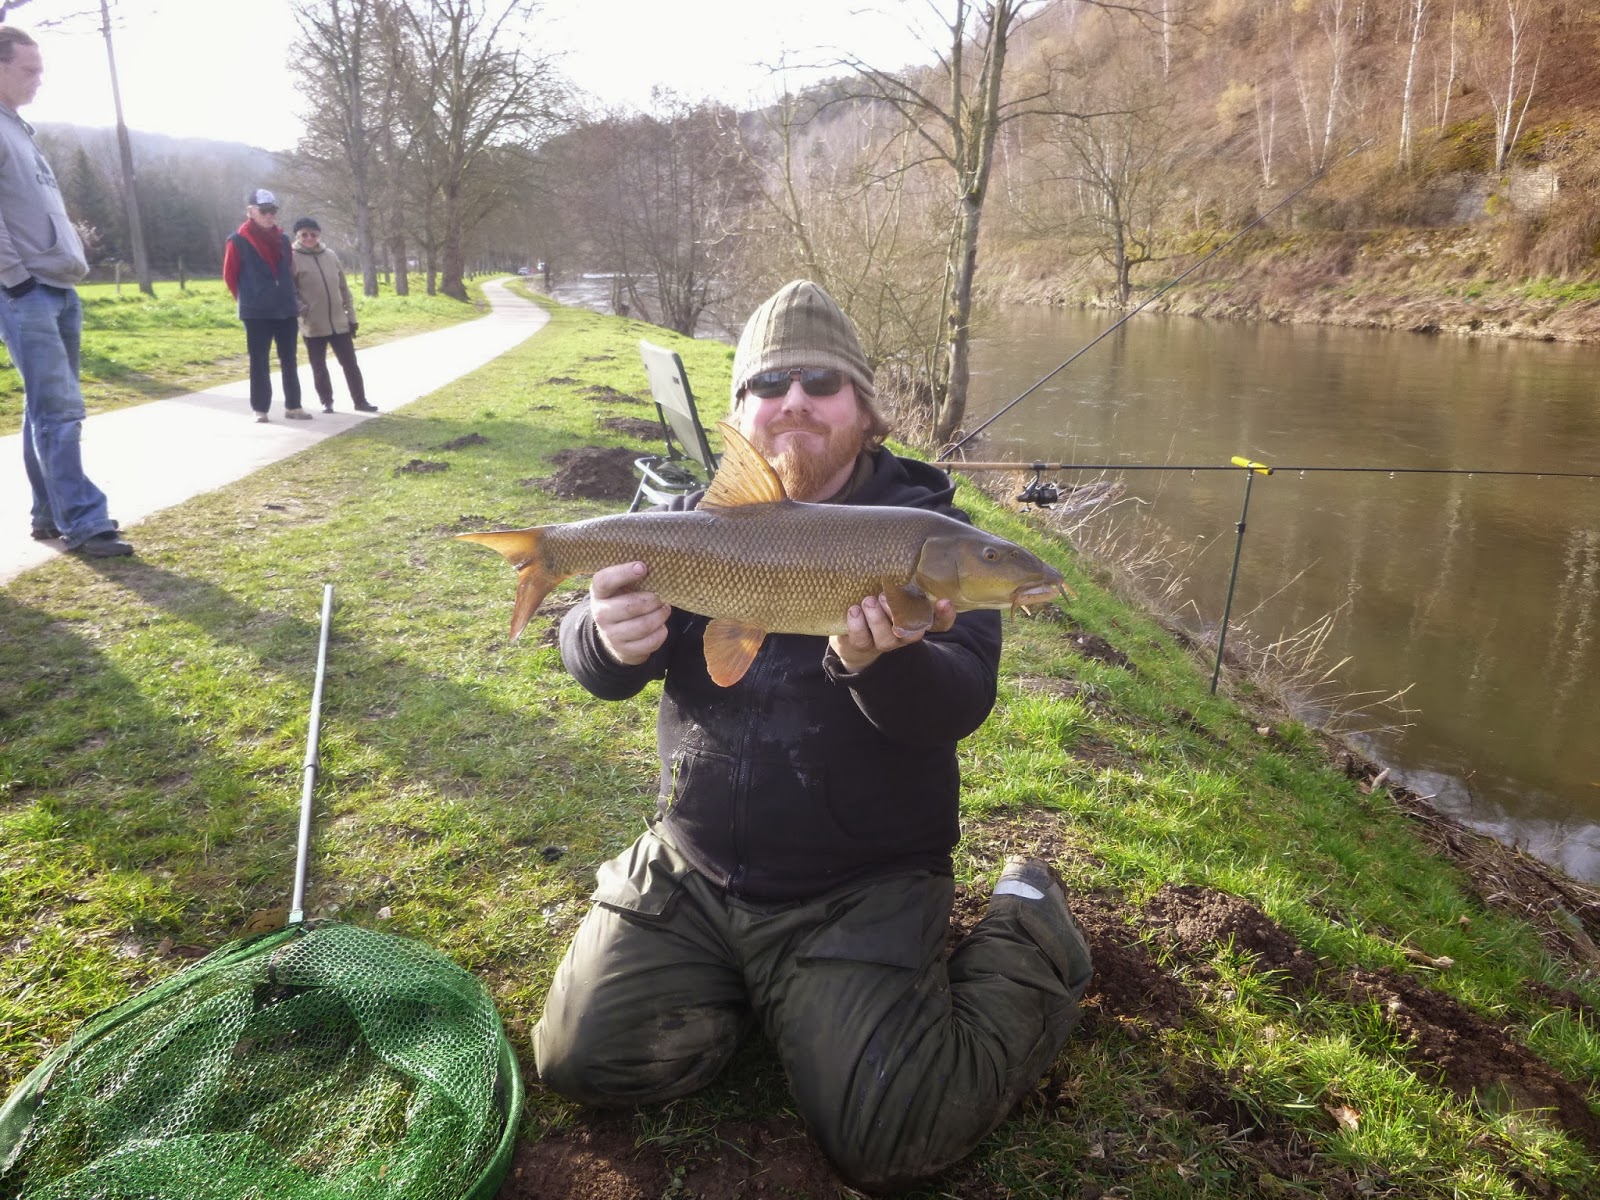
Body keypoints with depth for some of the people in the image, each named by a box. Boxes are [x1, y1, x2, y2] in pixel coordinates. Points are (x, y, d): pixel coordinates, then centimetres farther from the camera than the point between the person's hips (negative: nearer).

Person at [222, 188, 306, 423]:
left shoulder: (282, 240, 8)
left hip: (286, 311, 4)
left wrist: (289, 297, 14)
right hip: (257, 314, -4)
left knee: (289, 361, 8)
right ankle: (260, 409, 8)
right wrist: (249, 300, 6)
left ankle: (292, 406, 16)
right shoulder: (238, 241, -6)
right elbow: (230, 276, 0)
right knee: (260, 363, 1)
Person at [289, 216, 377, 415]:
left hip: (339, 322, 3)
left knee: (350, 364, 5)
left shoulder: (331, 256, 8)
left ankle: (360, 401, 13)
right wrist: (300, 310, -16)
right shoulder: (293, 258, -5)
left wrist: (351, 316, 9)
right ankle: (326, 401, 19)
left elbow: (343, 288, 11)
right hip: (312, 325, -3)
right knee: (319, 368, 7)